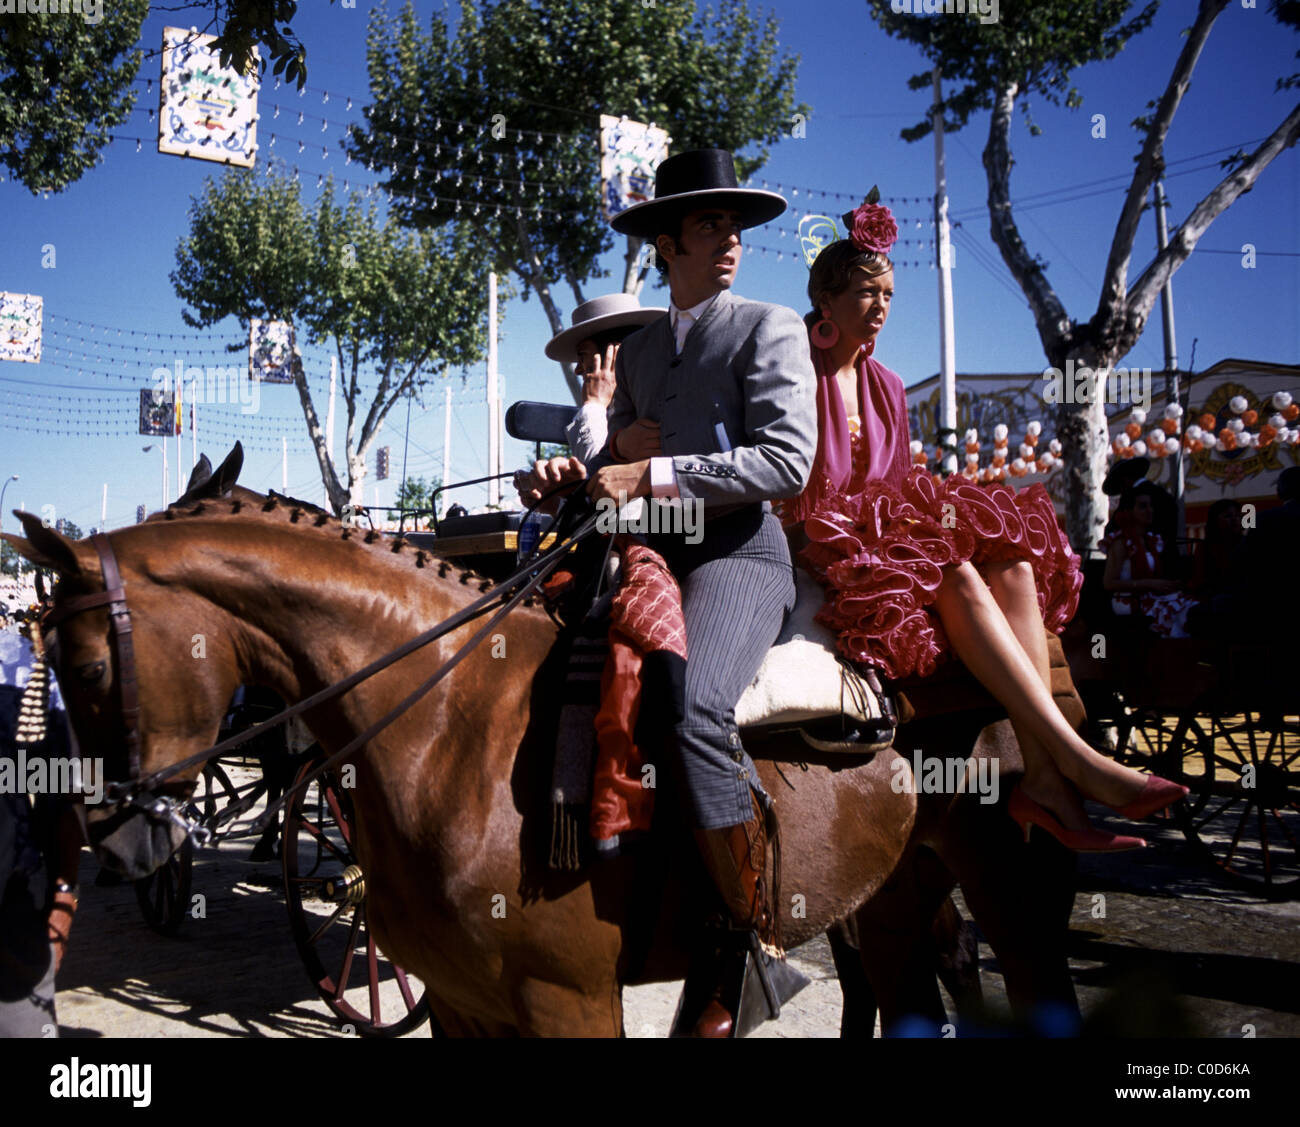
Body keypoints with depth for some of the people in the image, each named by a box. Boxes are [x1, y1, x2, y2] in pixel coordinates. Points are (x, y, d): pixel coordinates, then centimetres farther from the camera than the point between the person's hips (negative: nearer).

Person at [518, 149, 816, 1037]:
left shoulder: (771, 329, 2)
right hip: (652, 553, 8)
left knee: (694, 710, -32)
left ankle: (757, 949, -17)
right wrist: (577, 473, -1)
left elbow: (786, 462, -11)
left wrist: (652, 477, -15)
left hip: (738, 552, -7)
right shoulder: (638, 349, 22)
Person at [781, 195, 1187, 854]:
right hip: (823, 551, -6)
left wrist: (919, 513, -2)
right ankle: (1078, 761, -36)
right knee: (956, 577, -32)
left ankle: (1043, 776, -32)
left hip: (888, 536, 7)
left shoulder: (885, 386, 21)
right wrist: (875, 524, -16)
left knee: (1012, 565, -21)